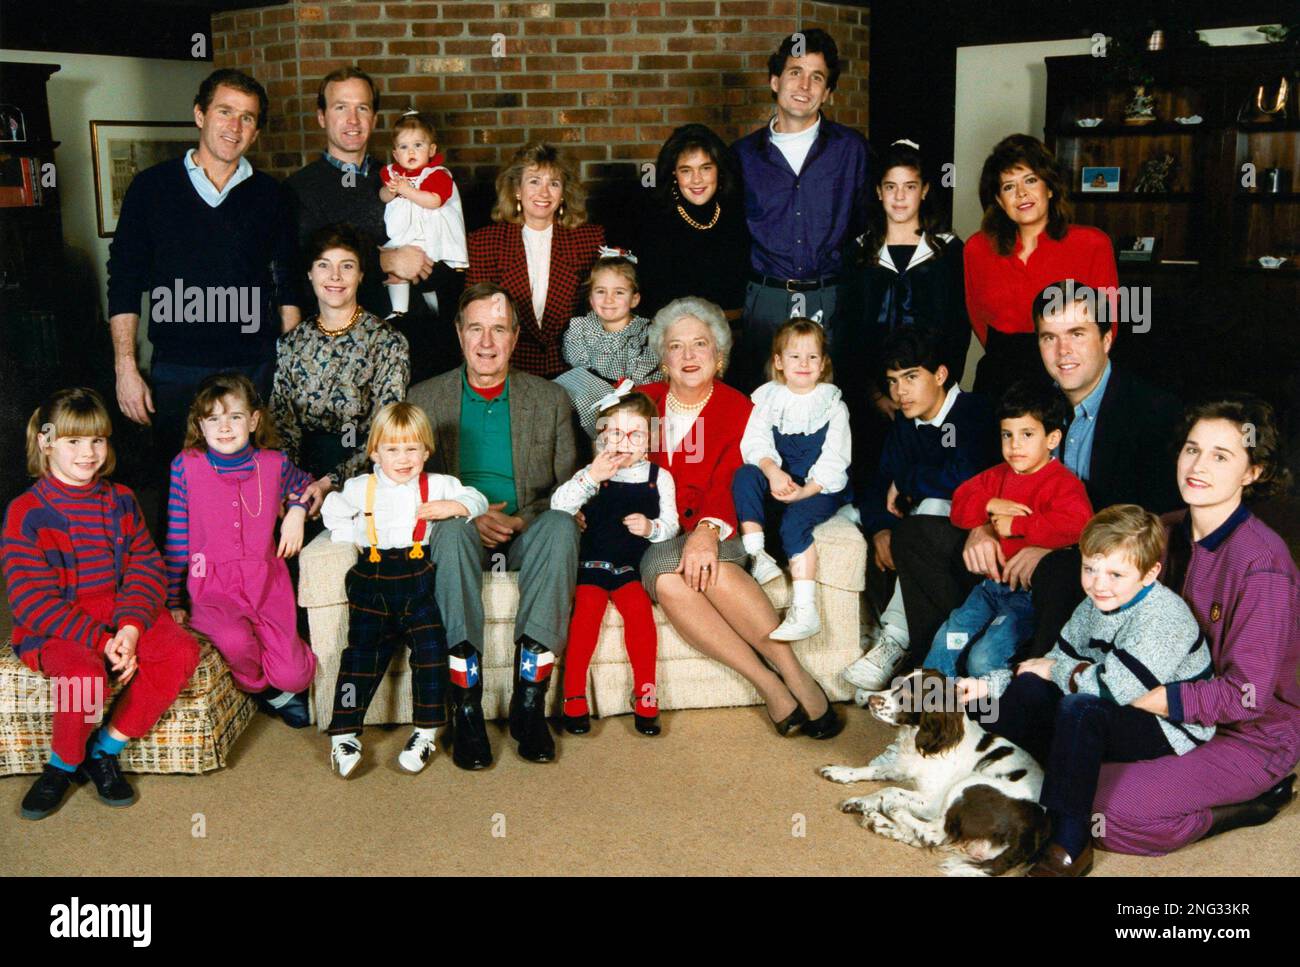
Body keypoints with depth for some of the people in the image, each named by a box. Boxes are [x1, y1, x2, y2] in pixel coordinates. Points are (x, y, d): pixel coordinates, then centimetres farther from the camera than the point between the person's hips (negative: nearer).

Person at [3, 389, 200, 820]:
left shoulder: (121, 501, 9)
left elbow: (146, 567, 2)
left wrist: (130, 628, -18)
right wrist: (100, 640, -20)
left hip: (123, 617, 5)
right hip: (52, 629, -4)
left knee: (182, 651, -24)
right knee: (85, 671, -37)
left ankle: (105, 750, -7)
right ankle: (64, 764, -5)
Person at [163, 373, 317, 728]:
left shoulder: (273, 463, 3)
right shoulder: (186, 466, -3)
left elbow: (305, 484, 28)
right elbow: (176, 537, 3)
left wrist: (297, 512, 6)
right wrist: (172, 600, 4)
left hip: (265, 581, 2)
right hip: (211, 585, -1)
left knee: (293, 676, -15)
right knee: (235, 640, -34)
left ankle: (284, 685, 26)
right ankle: (259, 687, 3)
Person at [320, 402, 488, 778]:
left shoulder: (438, 485, 11)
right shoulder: (361, 487, 15)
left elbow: (478, 499, 13)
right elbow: (333, 510, 27)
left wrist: (455, 506, -8)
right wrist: (349, 537, 9)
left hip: (420, 578, -1)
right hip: (373, 578, 1)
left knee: (431, 648, -11)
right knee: (362, 651, -5)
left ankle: (426, 732, -2)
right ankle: (344, 734, 0)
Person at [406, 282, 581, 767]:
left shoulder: (551, 400, 12)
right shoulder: (424, 398, 11)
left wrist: (520, 520, -12)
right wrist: (471, 517, -13)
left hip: (527, 534, 1)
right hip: (459, 533, -1)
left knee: (561, 524, -33)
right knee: (453, 526, -36)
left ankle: (529, 699, -32)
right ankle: (466, 705, -35)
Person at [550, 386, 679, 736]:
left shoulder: (659, 477, 10)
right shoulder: (595, 474, 6)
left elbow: (671, 524, 6)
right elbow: (559, 505, -9)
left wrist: (651, 528, -16)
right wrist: (591, 477, -20)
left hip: (633, 565, 1)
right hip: (593, 562, -1)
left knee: (639, 609, -25)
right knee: (586, 607, -25)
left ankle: (645, 694, -12)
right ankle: (574, 696, -14)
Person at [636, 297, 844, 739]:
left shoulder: (738, 409, 4)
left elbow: (729, 482, -10)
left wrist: (707, 529, -30)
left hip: (712, 532, -1)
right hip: (654, 537, 1)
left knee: (706, 565, -35)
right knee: (667, 578, -33)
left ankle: (796, 676, -26)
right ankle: (771, 686, -28)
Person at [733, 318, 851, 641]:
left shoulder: (833, 405, 5)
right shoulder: (768, 398, 10)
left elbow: (835, 458, -5)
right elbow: (755, 442, -4)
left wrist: (806, 490, -21)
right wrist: (772, 471, -26)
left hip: (821, 489, -3)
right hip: (778, 485, 3)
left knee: (794, 519, -32)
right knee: (744, 476, -26)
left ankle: (804, 609, -36)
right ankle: (757, 558, -29)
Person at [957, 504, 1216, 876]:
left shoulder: (1165, 617, -24)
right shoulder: (1093, 607, 3)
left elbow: (1116, 688, -33)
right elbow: (1059, 660, 10)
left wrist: (1056, 671, -15)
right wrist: (989, 685, -1)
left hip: (1169, 729, -8)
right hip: (1116, 718, 9)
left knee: (1081, 709, -33)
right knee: (1029, 688, -5)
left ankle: (1070, 844, -27)